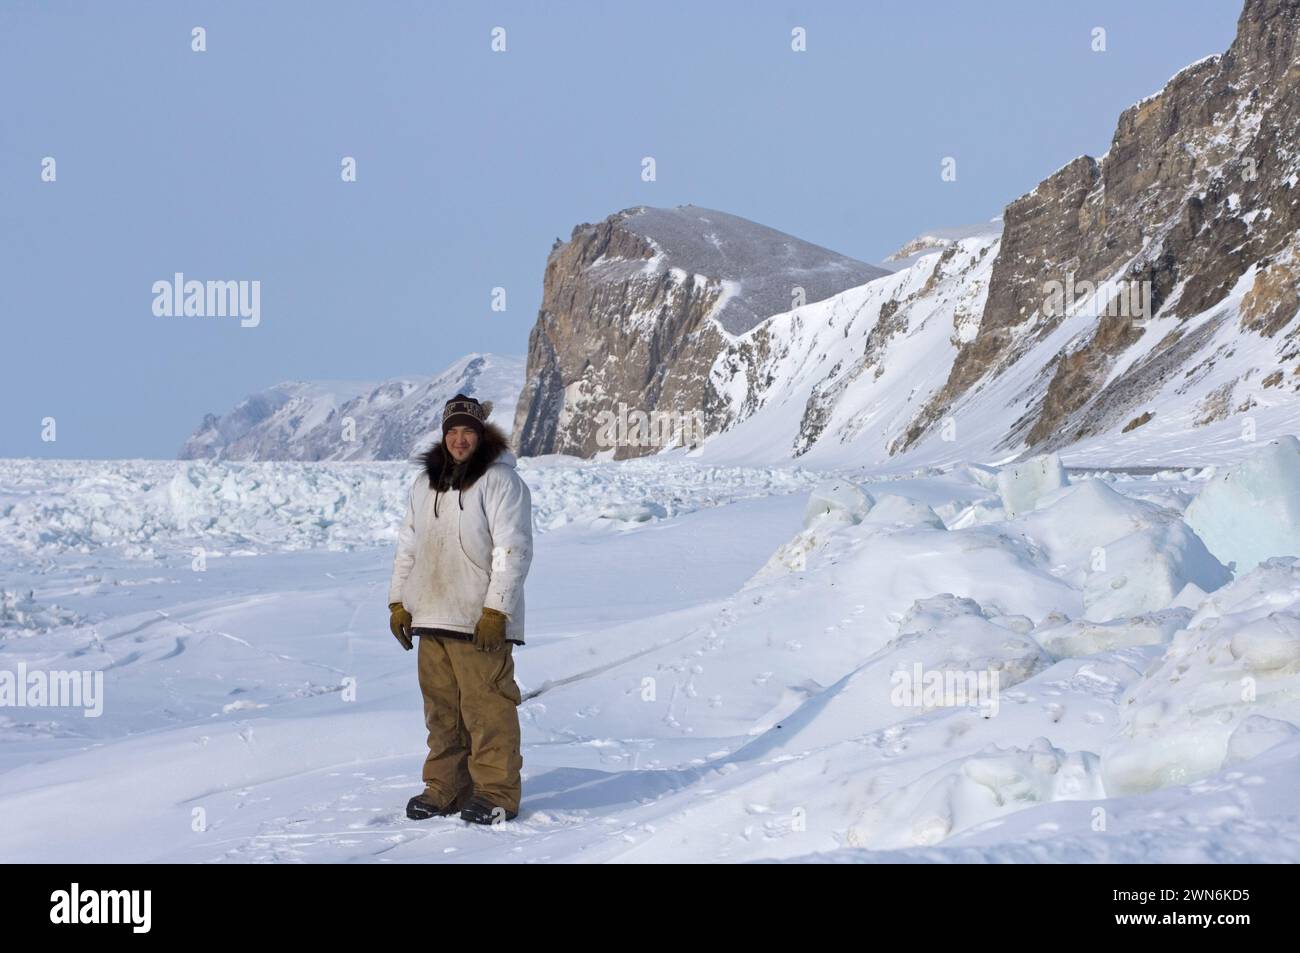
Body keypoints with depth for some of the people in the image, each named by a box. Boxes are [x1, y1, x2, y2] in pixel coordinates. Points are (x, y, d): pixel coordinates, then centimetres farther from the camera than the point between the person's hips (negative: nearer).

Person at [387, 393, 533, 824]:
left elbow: (512, 549, -11)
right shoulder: (425, 482, 16)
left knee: (486, 707, -7)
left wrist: (496, 610, -17)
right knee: (441, 707, 10)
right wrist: (398, 602, 15)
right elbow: (408, 544, 22)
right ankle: (444, 789, 17)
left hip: (481, 622, -7)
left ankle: (497, 793, -3)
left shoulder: (500, 480, -6)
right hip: (432, 617, 7)